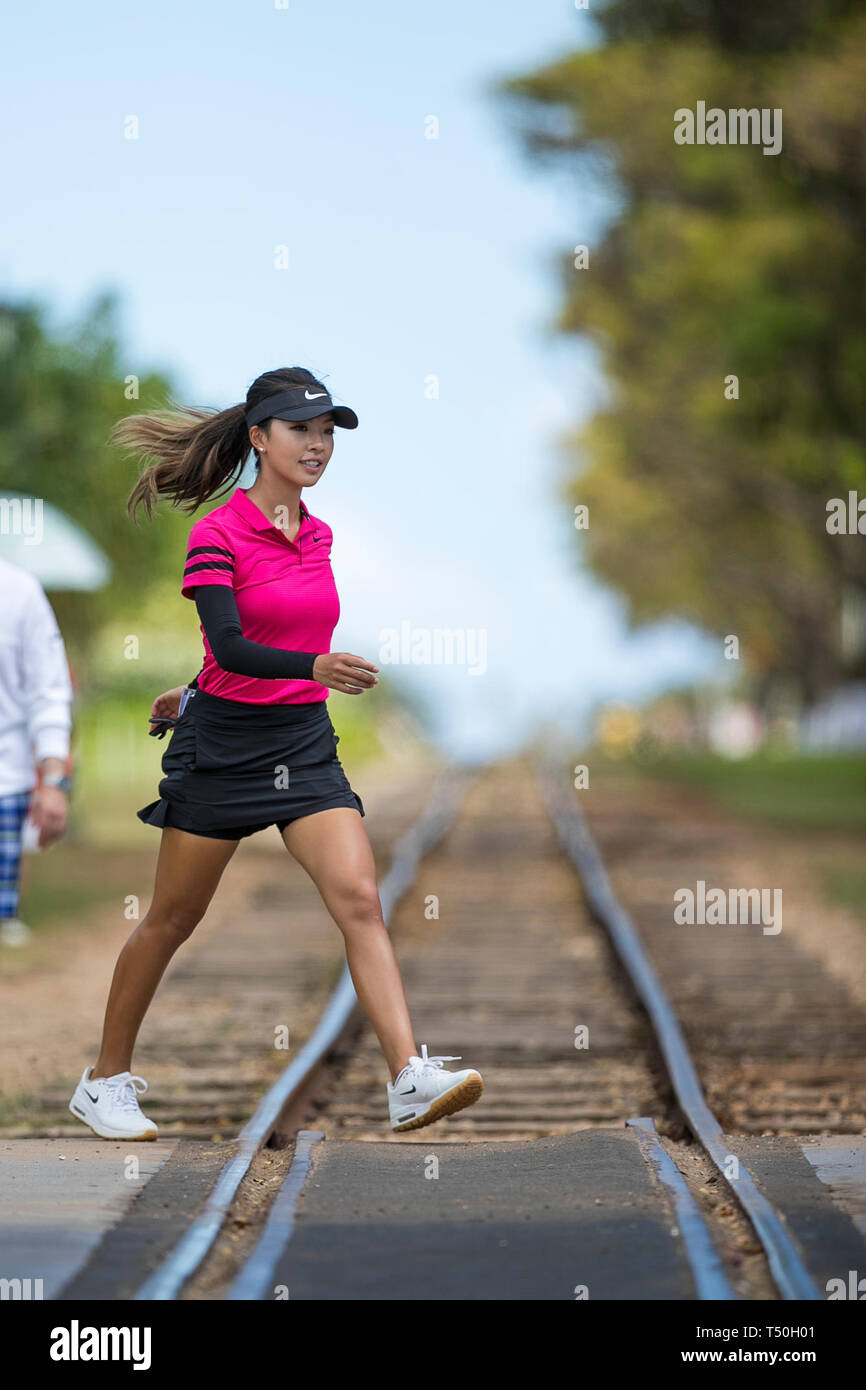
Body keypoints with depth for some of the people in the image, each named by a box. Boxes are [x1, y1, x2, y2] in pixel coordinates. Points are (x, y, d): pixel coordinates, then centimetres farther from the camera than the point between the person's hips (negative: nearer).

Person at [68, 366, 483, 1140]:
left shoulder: (316, 535, 10)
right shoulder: (217, 534, -11)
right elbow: (230, 645, -25)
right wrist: (315, 666, -40)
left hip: (305, 744, 5)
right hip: (222, 746, -5)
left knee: (359, 899, -12)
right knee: (172, 919, 6)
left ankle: (411, 1080, -20)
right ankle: (107, 1080, 23)